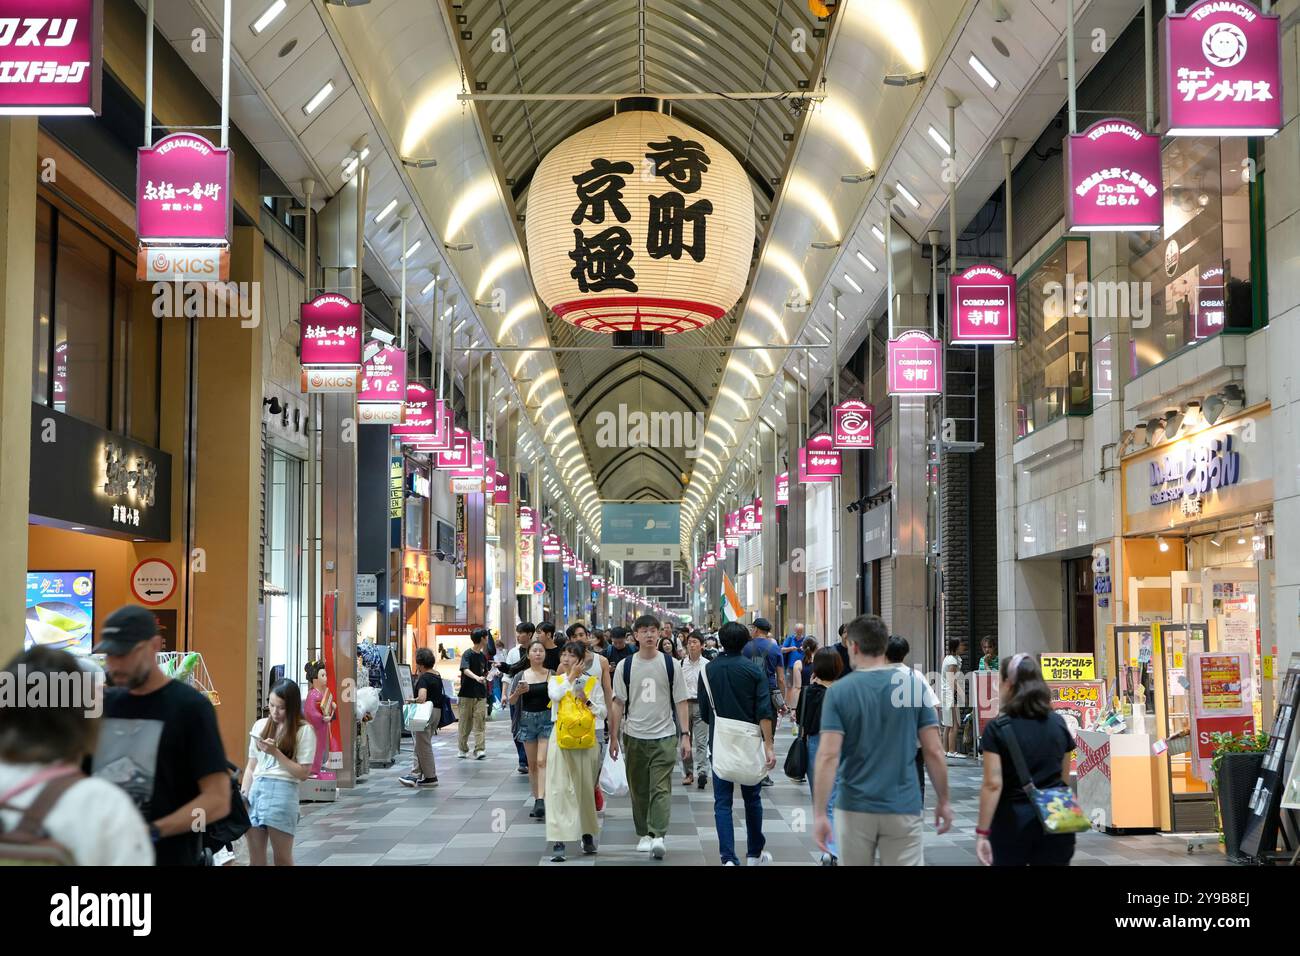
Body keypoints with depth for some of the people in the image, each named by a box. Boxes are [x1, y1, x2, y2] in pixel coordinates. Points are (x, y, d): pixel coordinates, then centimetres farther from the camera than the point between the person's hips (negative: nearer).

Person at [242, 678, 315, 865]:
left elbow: (303, 773, -7)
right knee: (255, 860, 7)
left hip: (282, 792, -5)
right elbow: (251, 766, 17)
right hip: (256, 790, 5)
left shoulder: (304, 730, -3)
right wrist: (243, 795, 5)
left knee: (282, 859, 2)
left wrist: (275, 753, -13)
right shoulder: (260, 725, 12)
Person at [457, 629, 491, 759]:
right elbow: (466, 670, -25)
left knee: (480, 722, -5)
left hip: (480, 695, 5)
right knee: (465, 722, 4)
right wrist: (477, 677, -40)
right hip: (467, 694, -5)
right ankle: (463, 749, 15)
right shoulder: (467, 654, -8)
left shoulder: (483, 656, 11)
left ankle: (480, 750, -10)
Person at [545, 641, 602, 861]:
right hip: (561, 738, -1)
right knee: (559, 788, -8)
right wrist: (571, 677, -9)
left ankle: (587, 834, 27)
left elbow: (602, 711, 3)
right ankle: (558, 842, -11)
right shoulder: (556, 680, 7)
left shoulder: (592, 682, 6)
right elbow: (555, 695, -15)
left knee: (586, 787, 9)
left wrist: (587, 701, -12)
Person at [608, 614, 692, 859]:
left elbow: (681, 702, 4)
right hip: (635, 737, 2)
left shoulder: (670, 664, 1)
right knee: (638, 789, 9)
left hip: (664, 737, -2)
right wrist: (613, 738, 3)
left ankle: (658, 836, -14)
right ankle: (644, 834, 21)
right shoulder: (625, 666, 3)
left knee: (661, 788, -10)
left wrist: (685, 735, -3)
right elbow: (618, 703, 6)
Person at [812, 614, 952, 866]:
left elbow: (828, 756, -13)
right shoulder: (915, 684, -2)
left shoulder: (838, 691, -6)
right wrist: (943, 801, 9)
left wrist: (820, 814, -10)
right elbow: (934, 752, -3)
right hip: (903, 808, 0)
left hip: (855, 809, 0)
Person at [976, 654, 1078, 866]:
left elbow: (993, 784, -14)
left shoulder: (998, 729, -9)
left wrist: (982, 832, -12)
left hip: (1012, 821, -3)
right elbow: (1064, 778, 12)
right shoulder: (1058, 723, 4)